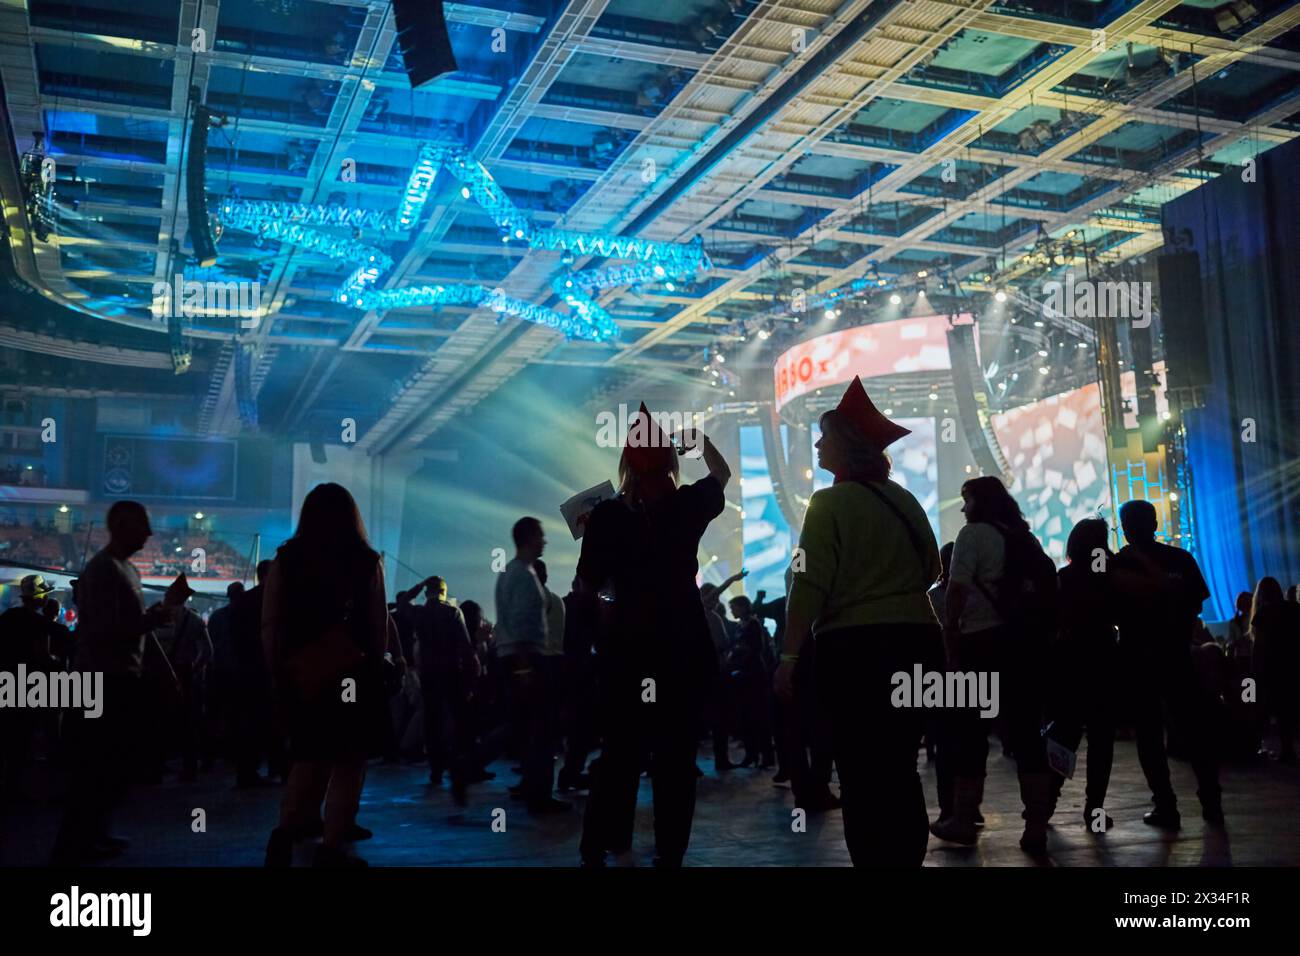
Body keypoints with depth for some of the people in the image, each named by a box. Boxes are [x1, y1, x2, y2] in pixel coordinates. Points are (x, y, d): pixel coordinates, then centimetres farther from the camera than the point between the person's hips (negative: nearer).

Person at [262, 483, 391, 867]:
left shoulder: (285, 560, 2)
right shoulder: (367, 561, -2)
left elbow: (269, 625, -1)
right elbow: (379, 625, -5)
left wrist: (277, 673, 6)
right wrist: (374, 669, 6)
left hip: (301, 678, 3)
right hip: (355, 676, -2)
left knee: (309, 757, 16)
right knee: (348, 763, 5)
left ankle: (286, 832, 1)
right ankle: (332, 848, 3)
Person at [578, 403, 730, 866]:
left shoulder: (607, 514, -5)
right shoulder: (689, 505, -2)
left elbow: (592, 582, 3)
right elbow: (723, 475, 20)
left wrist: (591, 534, 15)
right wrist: (698, 436, 25)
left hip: (628, 646, 1)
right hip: (686, 645, 0)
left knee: (620, 751, 11)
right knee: (676, 755, 6)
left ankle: (598, 849, 12)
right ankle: (669, 853, 6)